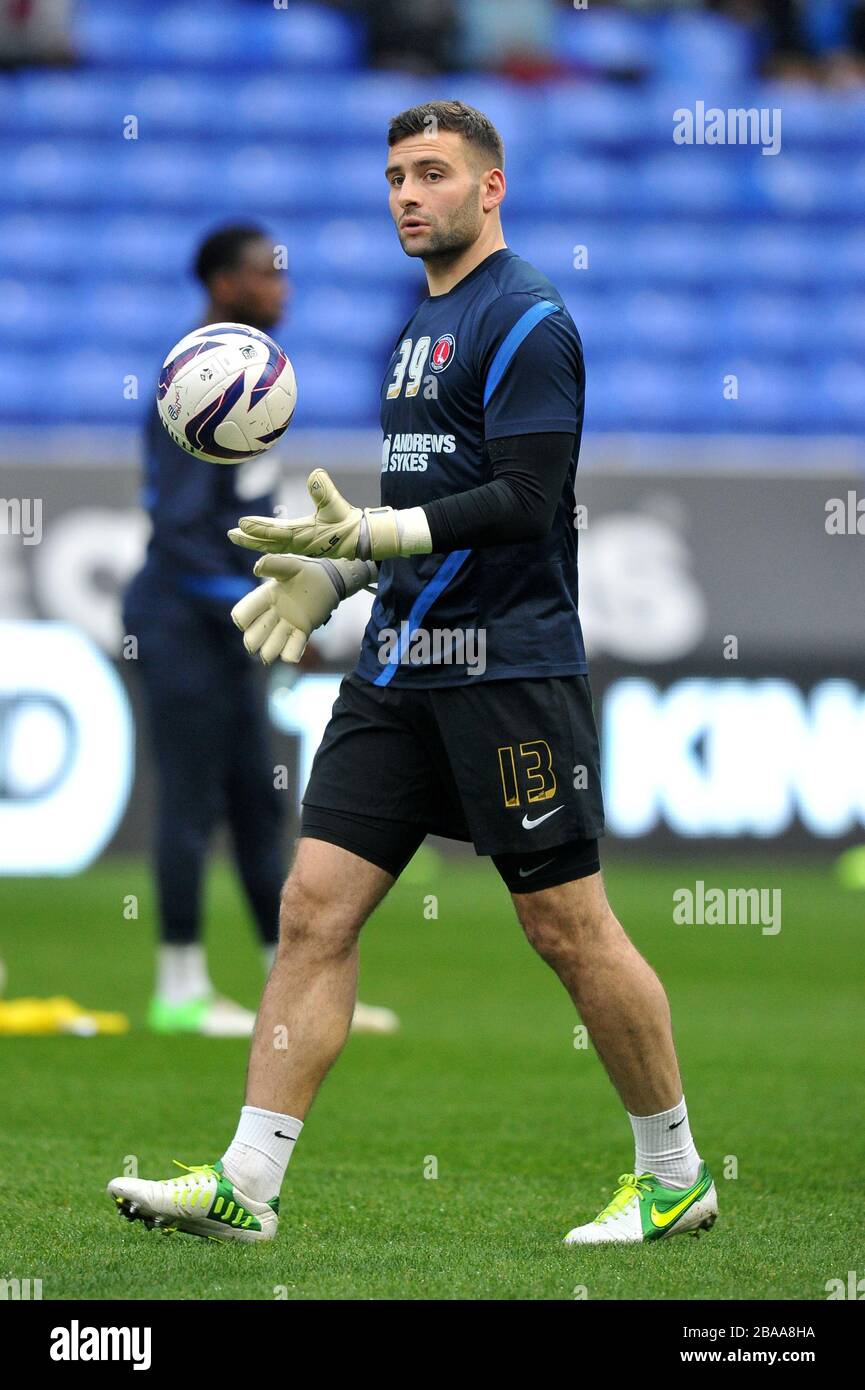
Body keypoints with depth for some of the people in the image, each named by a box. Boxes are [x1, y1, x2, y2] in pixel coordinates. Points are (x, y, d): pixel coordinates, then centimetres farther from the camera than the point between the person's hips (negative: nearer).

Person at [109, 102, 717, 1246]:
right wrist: (332, 572, 12)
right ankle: (245, 1186, -1)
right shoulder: (419, 327, 18)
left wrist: (375, 534, -26)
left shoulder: (527, 320, -10)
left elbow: (525, 501, -18)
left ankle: (676, 1176, 12)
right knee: (315, 905, 0)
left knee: (568, 926, -2)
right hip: (400, 667, 8)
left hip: (508, 667, -8)